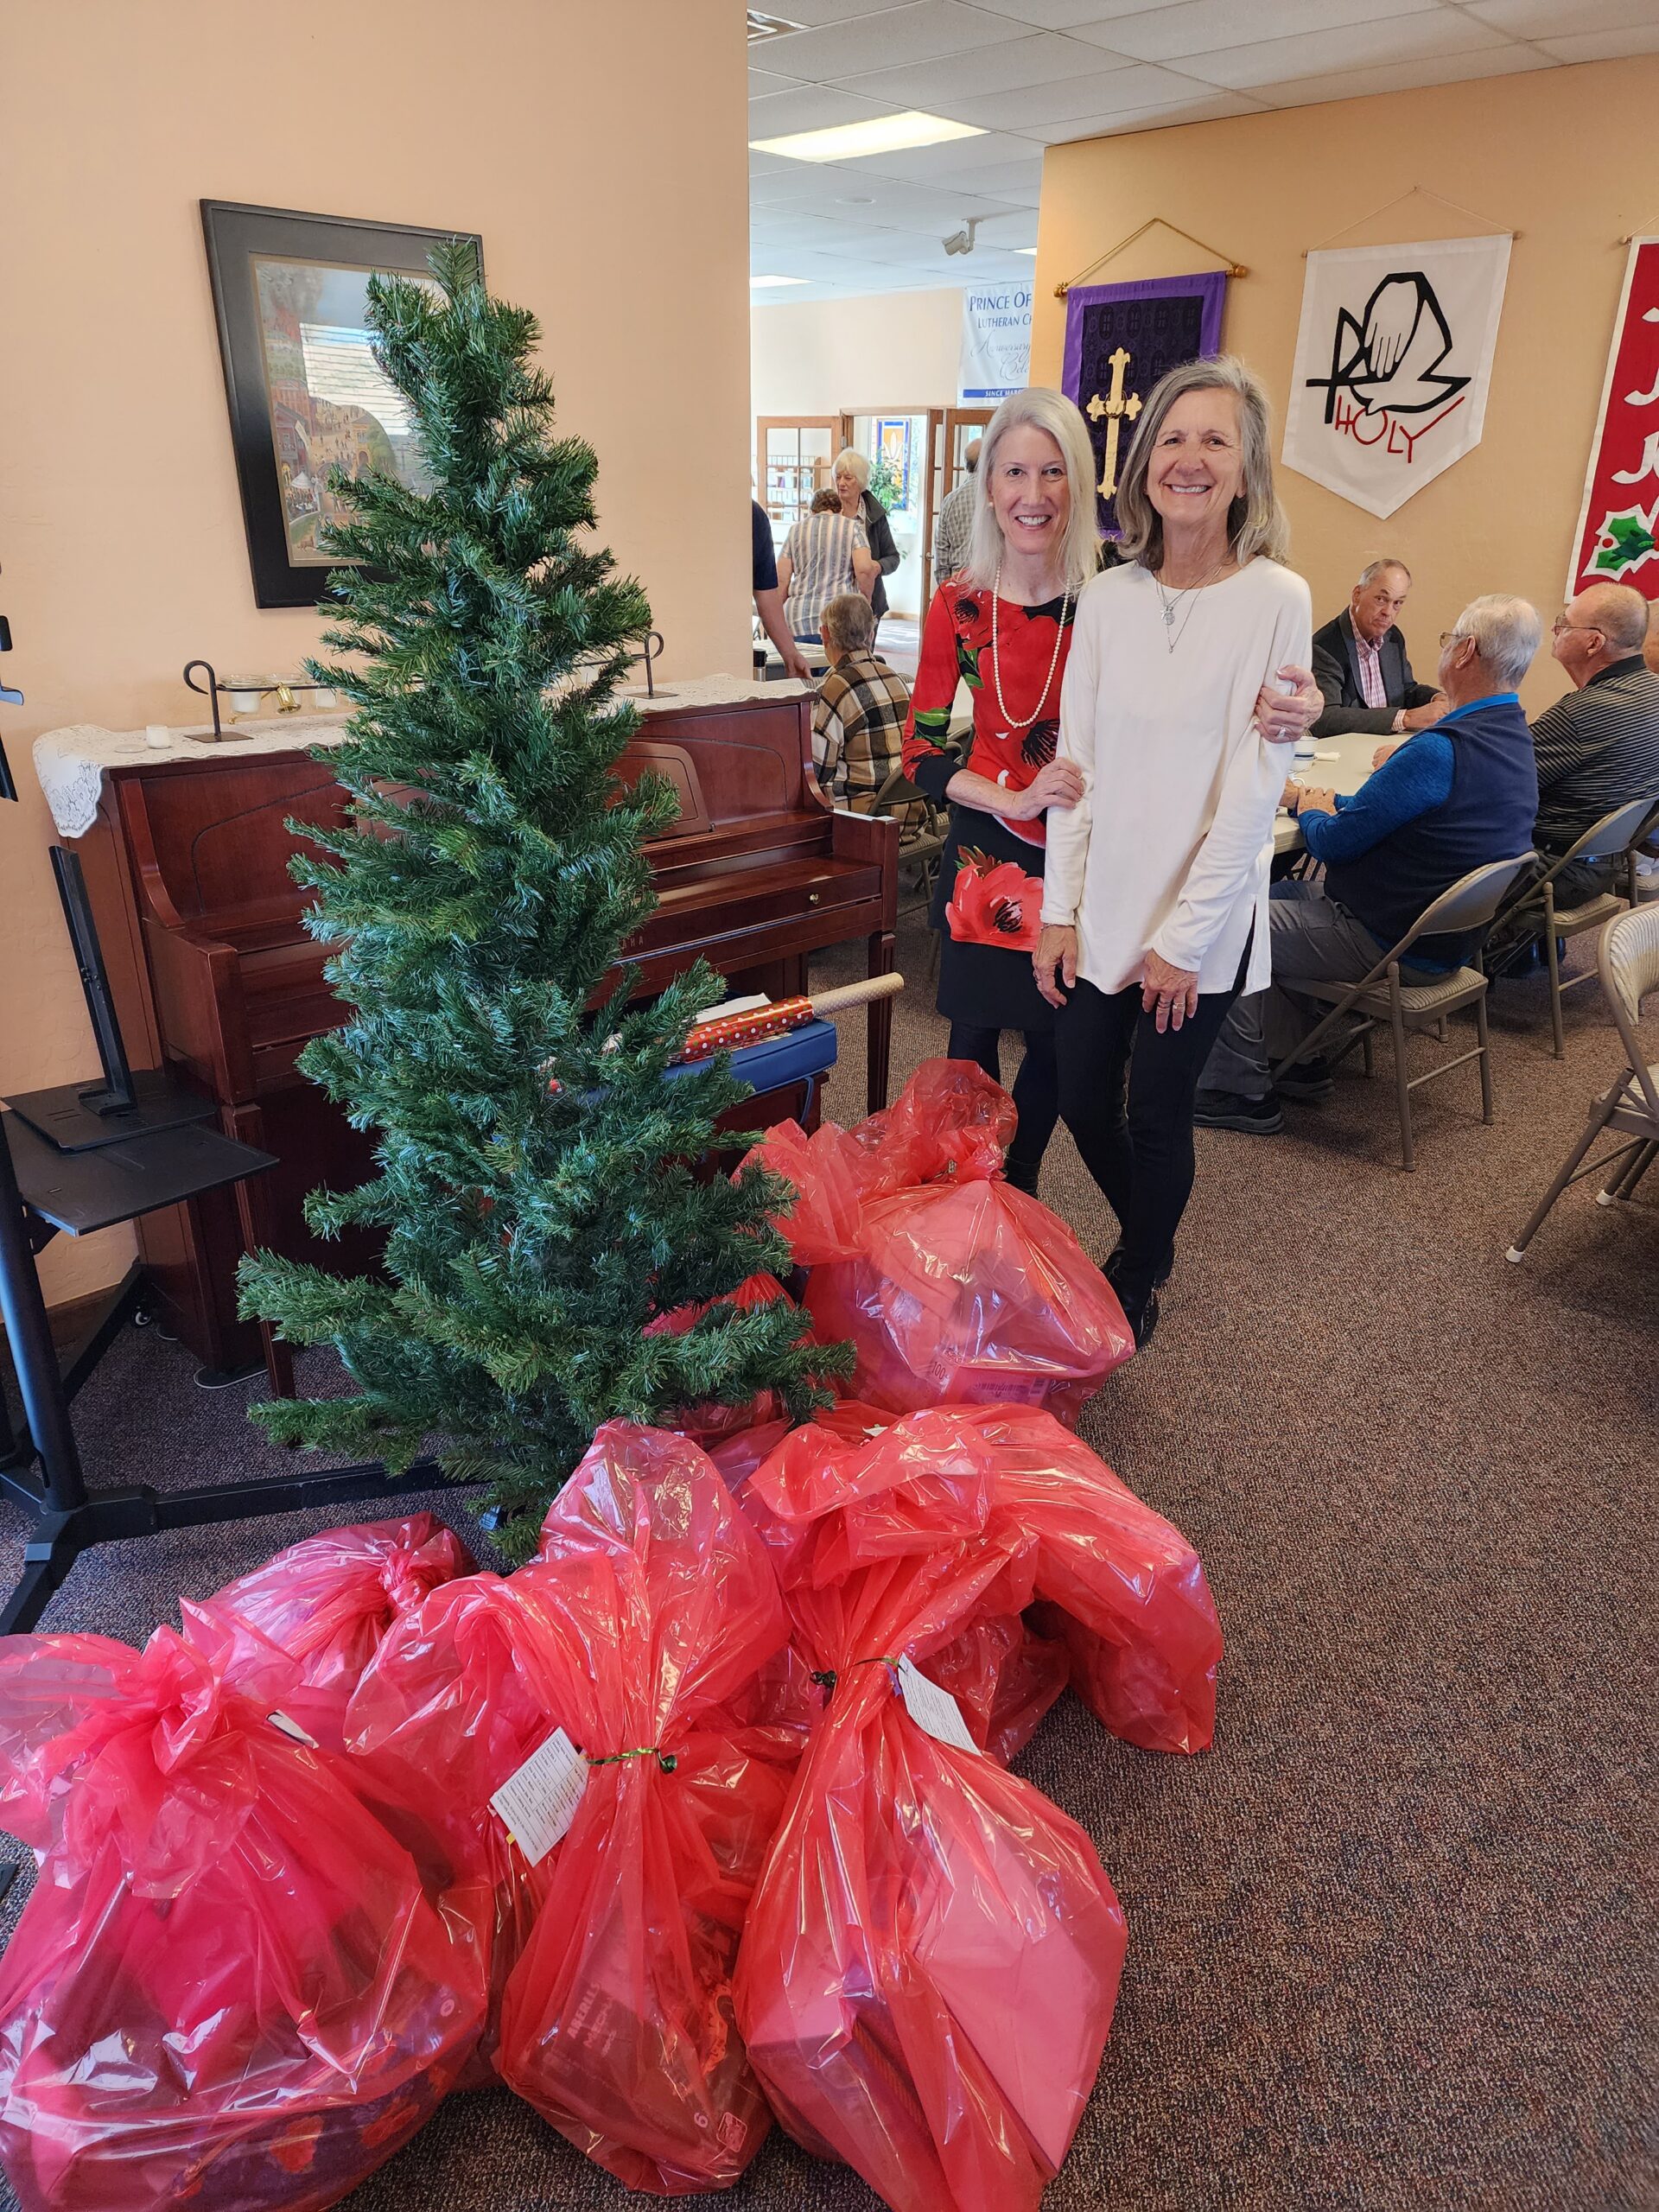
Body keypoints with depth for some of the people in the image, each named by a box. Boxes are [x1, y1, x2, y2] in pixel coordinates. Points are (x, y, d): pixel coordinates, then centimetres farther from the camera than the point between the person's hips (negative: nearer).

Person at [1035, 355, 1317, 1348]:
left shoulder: (1276, 599, -9)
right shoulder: (1108, 597, 3)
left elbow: (1253, 791, -12)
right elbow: (1076, 762, 4)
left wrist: (1184, 939, -13)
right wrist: (1060, 911, 0)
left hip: (1201, 922, -4)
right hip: (1103, 908, 4)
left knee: (1157, 1112, 7)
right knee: (1084, 1100, 11)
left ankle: (1141, 1279, 33)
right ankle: (1148, 1235, 40)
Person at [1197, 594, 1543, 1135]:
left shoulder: (1440, 750, -27)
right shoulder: (1513, 738, 6)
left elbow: (1332, 843, -20)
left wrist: (1311, 811, 2)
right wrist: (1315, 798, 7)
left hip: (1392, 947, -10)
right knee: (1279, 895, 22)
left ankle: (1240, 1092, 6)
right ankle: (1301, 1061, 25)